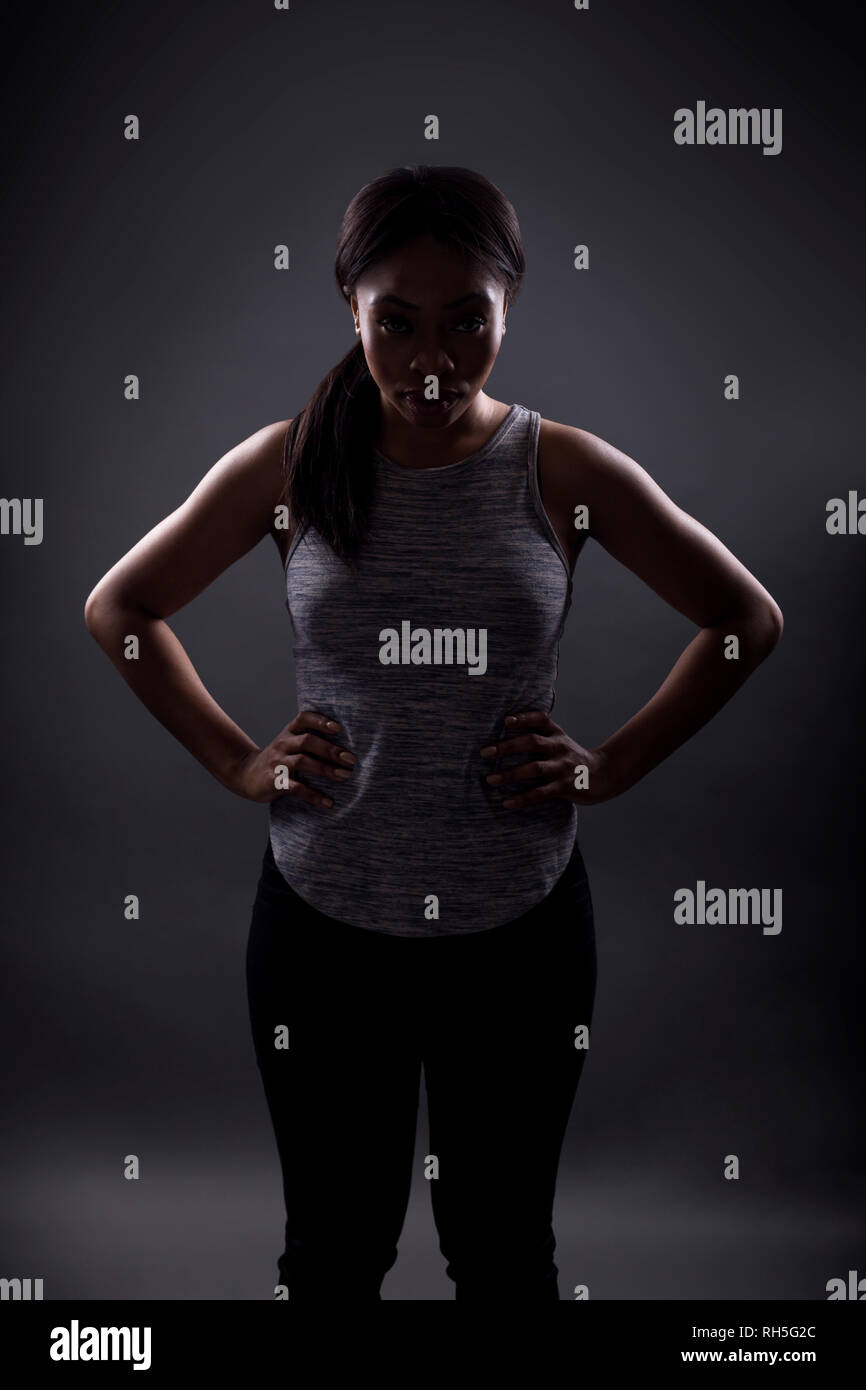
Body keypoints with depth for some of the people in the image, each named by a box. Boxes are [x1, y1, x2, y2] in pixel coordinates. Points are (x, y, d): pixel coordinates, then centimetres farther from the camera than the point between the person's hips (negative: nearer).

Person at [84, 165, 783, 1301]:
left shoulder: (568, 472, -6)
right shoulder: (287, 465, -5)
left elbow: (748, 621, 4)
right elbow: (118, 609, 7)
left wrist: (614, 765, -3)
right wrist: (234, 759, -1)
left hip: (520, 924, 0)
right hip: (322, 921, 1)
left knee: (504, 1247, 17)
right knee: (334, 1246, 17)